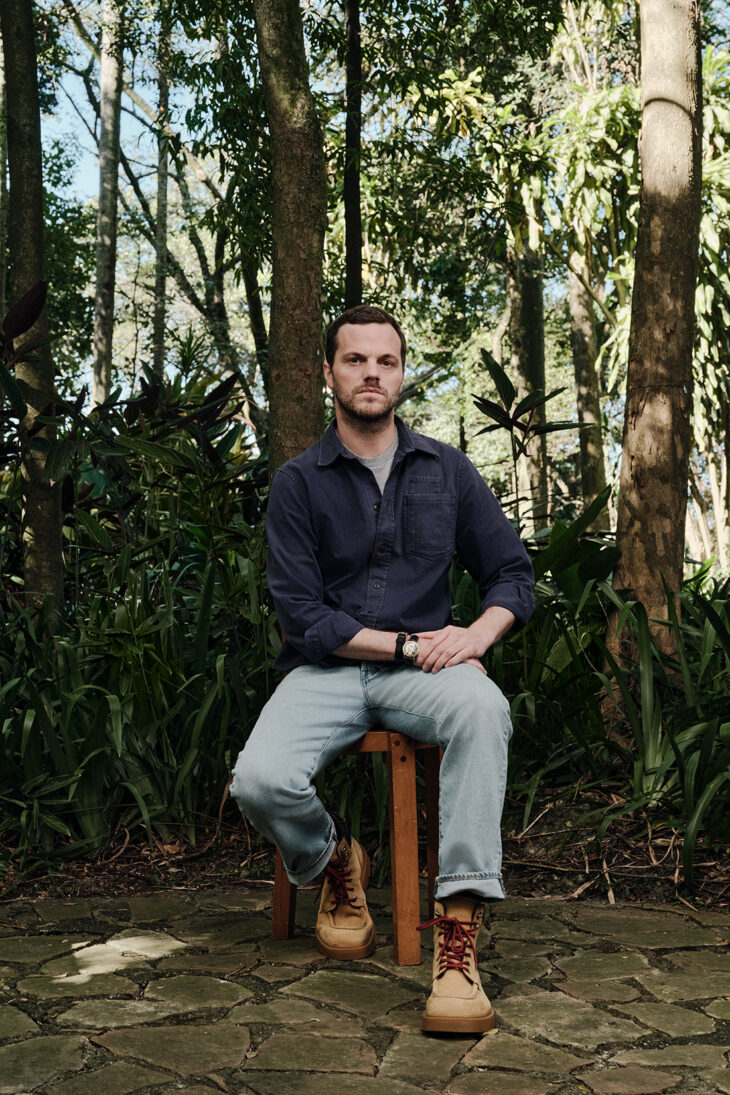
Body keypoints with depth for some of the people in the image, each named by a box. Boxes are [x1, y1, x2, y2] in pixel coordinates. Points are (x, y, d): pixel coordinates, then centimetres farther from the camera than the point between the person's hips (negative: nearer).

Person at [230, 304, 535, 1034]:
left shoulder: (447, 470, 11)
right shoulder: (298, 483, 3)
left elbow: (512, 572, 10)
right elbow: (302, 617, -5)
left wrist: (479, 632, -12)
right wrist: (408, 644, -12)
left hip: (424, 668, 1)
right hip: (328, 672, 0)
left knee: (483, 708, -36)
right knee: (259, 781, -29)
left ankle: (458, 930, -35)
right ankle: (334, 863, 8)